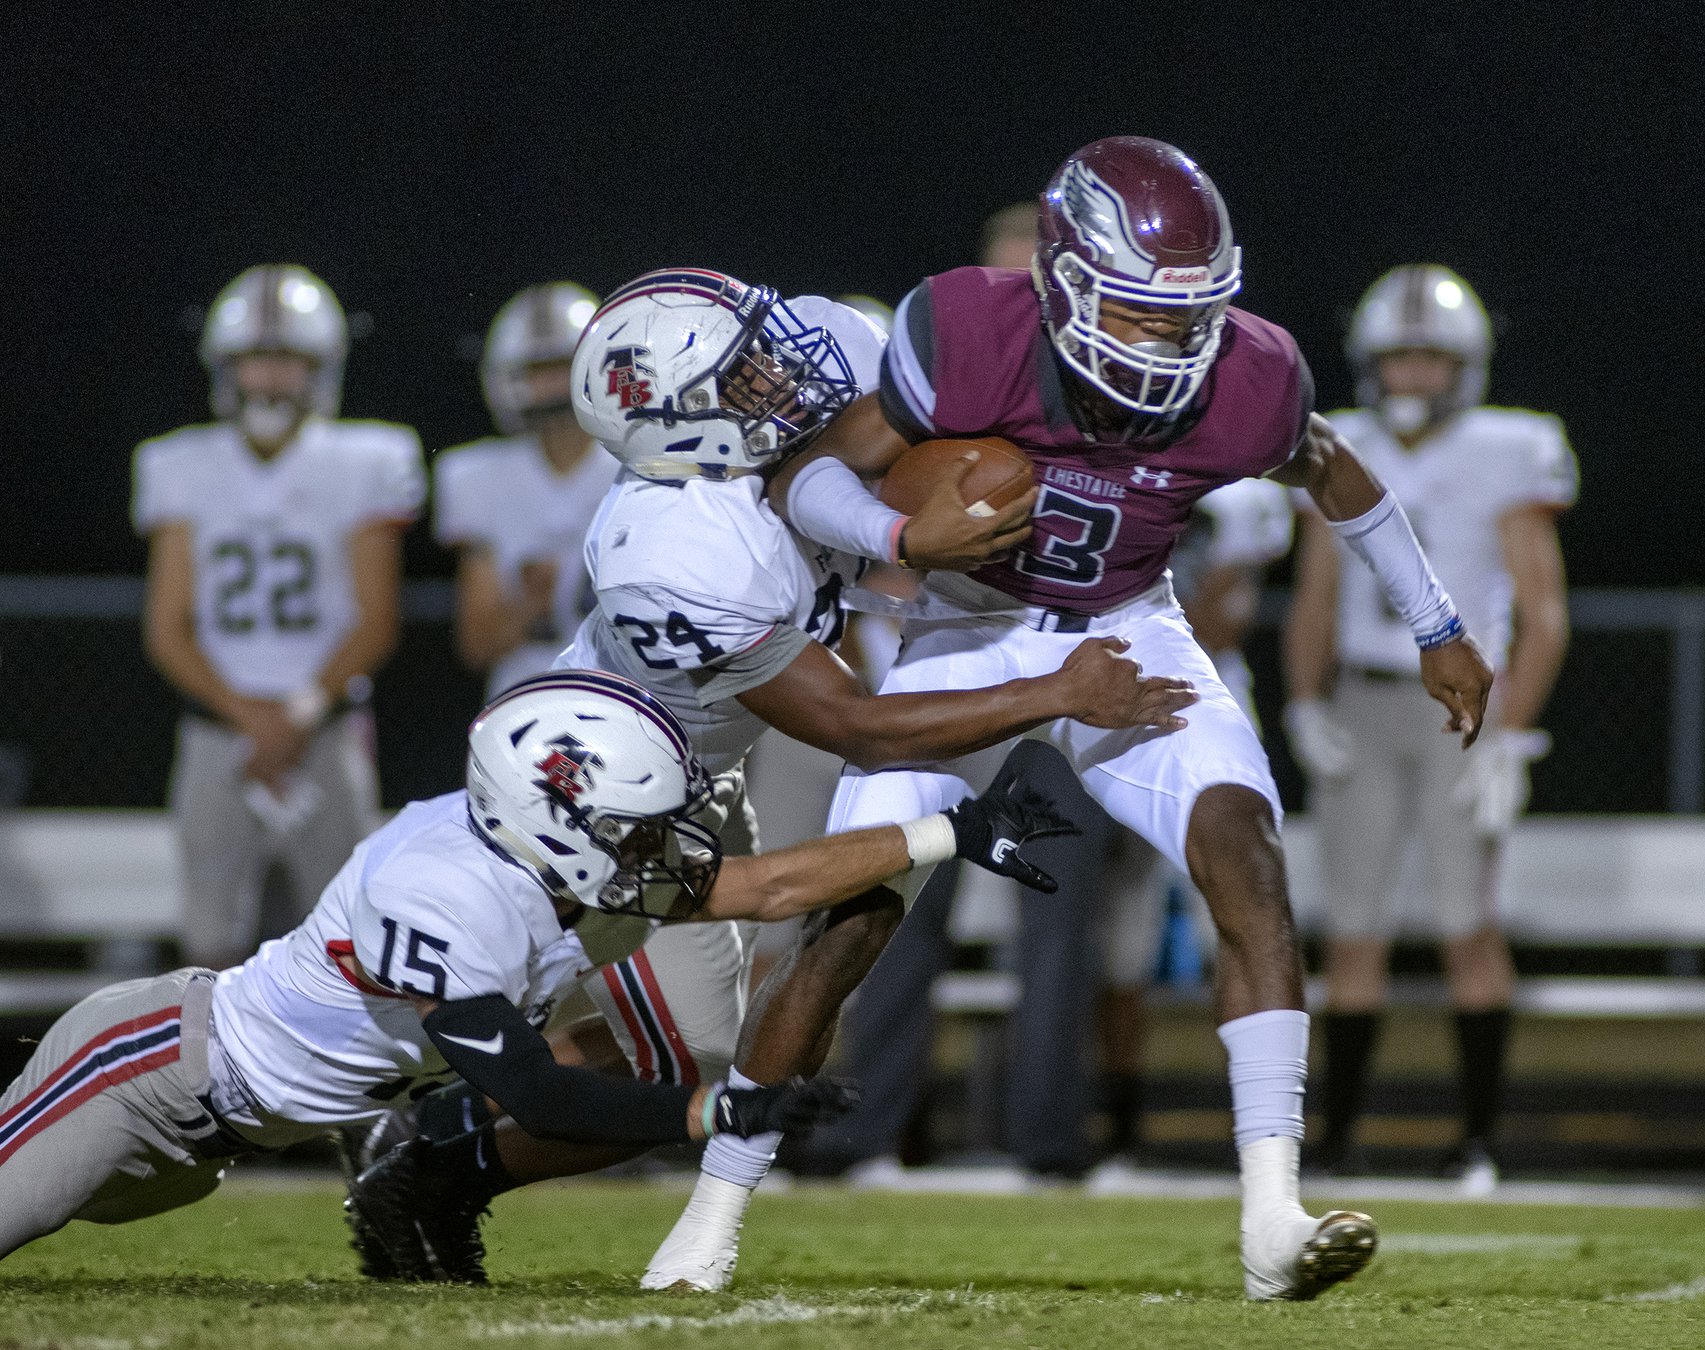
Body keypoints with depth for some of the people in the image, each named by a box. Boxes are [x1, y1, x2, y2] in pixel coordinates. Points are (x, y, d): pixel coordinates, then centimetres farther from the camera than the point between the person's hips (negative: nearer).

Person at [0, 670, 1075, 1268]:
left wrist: (954, 836, -3)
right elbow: (532, 1097, -30)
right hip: (154, 1060, -9)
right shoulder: (448, 896, -32)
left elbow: (764, 886, -1)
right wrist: (723, 1114, -34)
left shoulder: (570, 867, -6)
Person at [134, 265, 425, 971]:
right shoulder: (187, 471, 6)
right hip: (217, 743, 2)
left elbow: (374, 622, -2)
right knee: (214, 948, -1)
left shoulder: (361, 465, 1)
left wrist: (302, 715, -16)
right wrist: (250, 714, -12)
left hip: (327, 739, -1)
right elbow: (167, 630, 3)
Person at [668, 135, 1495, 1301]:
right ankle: (716, 1212, 11)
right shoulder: (971, 339, -26)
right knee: (854, 920, -9)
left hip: (1128, 637, 1)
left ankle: (1273, 1220, -29)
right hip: (974, 637, -1)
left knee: (1245, 852, -24)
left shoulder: (1244, 382, -19)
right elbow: (810, 477, -16)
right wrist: (907, 534, -37)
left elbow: (1329, 471, 4)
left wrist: (1438, 629, 14)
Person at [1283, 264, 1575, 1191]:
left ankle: (1479, 1139, -1)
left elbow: (1544, 617, -5)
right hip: (1363, 709, 4)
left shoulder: (1503, 463, -5)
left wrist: (1508, 742, -12)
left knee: (1468, 924, -8)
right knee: (1353, 930, 2)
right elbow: (1314, 604, 15)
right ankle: (1337, 1137, 5)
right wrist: (1306, 709, 0)